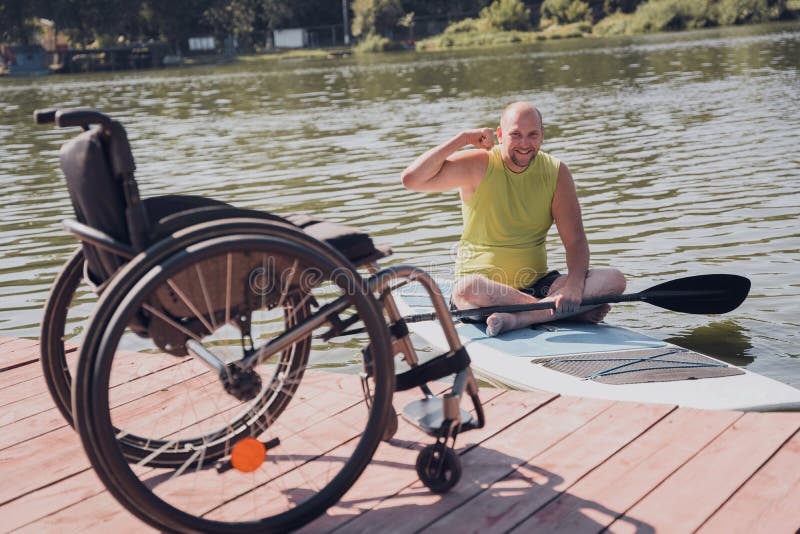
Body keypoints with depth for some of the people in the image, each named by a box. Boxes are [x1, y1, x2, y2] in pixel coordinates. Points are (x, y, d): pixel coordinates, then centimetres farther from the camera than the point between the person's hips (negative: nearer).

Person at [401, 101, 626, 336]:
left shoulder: (556, 172, 3)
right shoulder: (477, 166, -4)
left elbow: (575, 240, -2)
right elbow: (411, 179, -16)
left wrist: (574, 285, -21)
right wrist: (464, 138, -15)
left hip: (537, 283, 3)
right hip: (486, 284, -3)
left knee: (615, 279, -17)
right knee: (466, 290, -39)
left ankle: (517, 318, -32)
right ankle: (567, 312, -24)